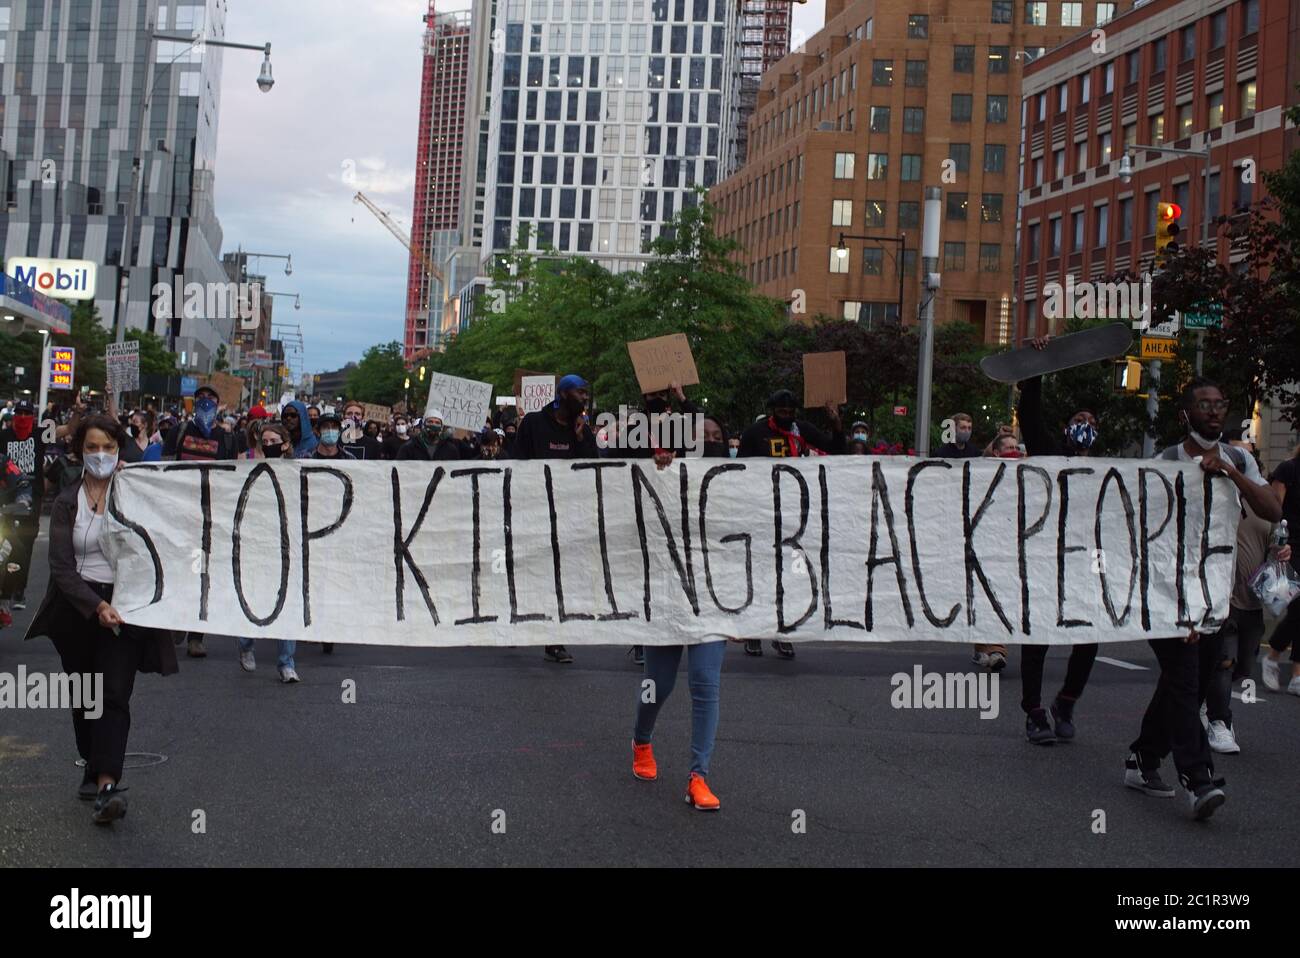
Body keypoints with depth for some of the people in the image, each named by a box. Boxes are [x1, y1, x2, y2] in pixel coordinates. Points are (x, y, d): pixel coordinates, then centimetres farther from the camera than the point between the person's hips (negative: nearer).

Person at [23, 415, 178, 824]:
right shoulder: (67, 502, 3)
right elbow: (61, 567, -6)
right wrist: (96, 606, -20)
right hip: (77, 607, 2)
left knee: (115, 695, -12)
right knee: (84, 696, 14)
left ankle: (106, 784, -20)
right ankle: (95, 769, 33)